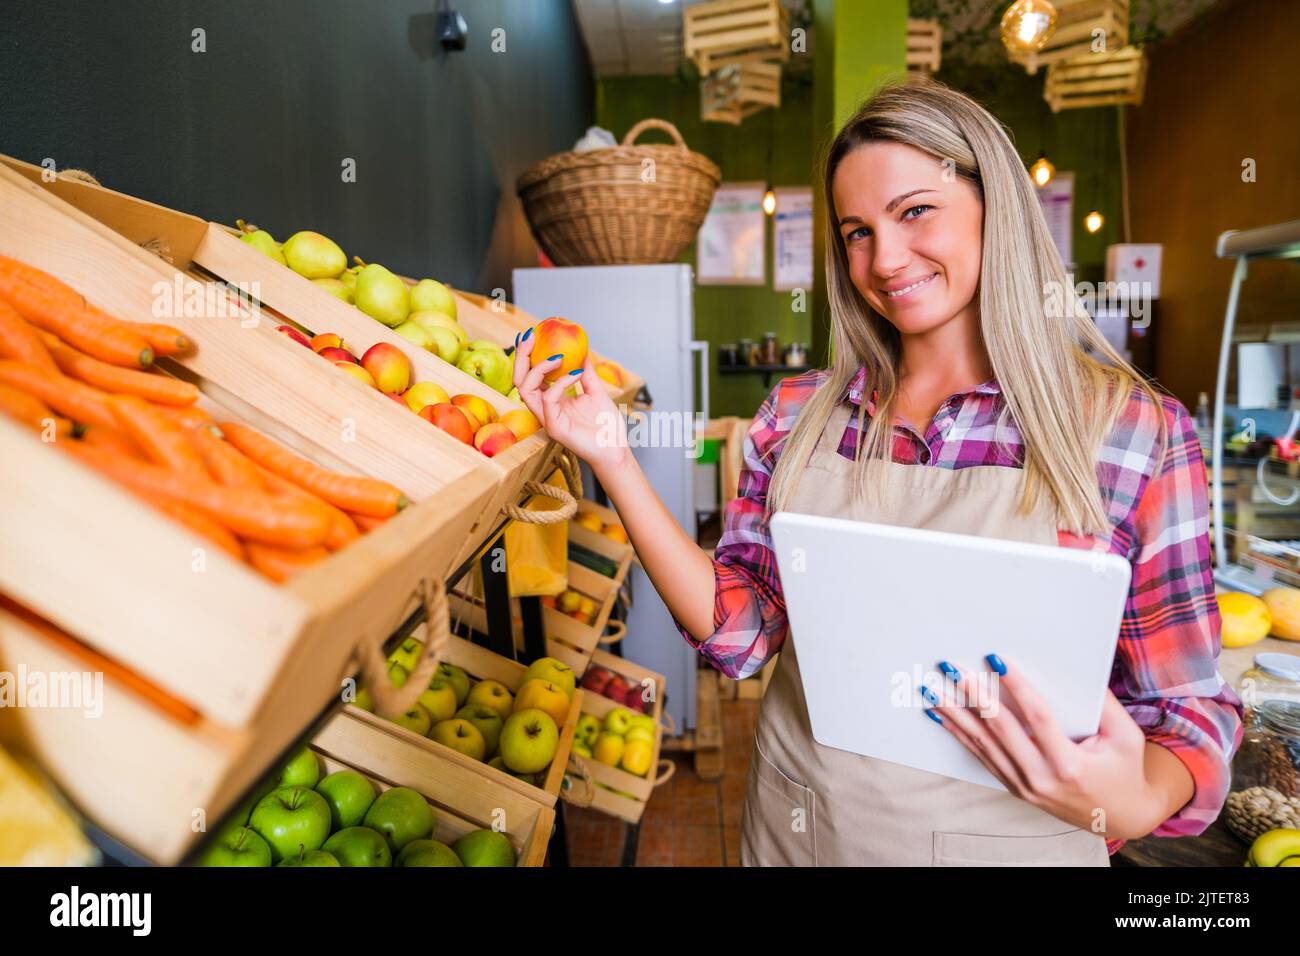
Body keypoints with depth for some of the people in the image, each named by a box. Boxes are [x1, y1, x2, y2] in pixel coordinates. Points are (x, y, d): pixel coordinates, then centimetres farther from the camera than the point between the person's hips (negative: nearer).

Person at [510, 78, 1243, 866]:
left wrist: (1132, 801, -29)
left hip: (1007, 839, -2)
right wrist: (611, 457, -14)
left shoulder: (1138, 435, -13)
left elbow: (1189, 713, -7)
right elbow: (738, 632, -6)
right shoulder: (797, 415, -5)